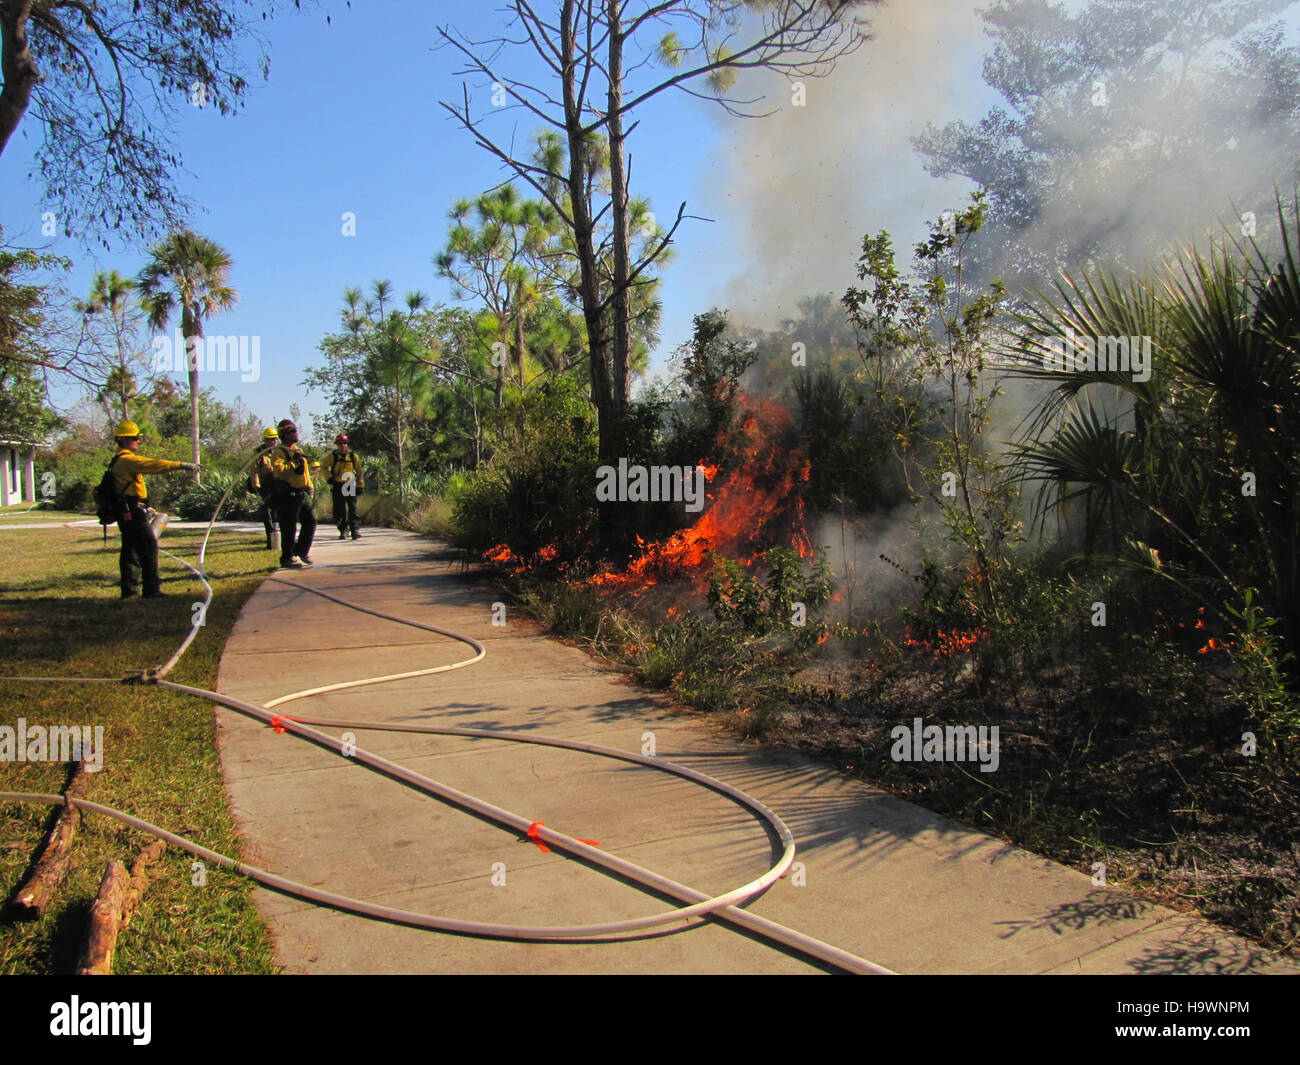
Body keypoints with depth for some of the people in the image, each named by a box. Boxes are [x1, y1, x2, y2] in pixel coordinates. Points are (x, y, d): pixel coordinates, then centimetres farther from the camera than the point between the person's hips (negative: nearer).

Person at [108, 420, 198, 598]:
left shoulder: (119, 460, 20)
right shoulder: (127, 460, -13)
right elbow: (152, 465, -23)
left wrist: (145, 508, 24)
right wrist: (180, 465, -25)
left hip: (126, 513, 10)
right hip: (133, 512, -10)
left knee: (130, 550, 12)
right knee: (149, 548, -8)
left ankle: (128, 590, 15)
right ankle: (151, 589, -8)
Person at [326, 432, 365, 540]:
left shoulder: (353, 456, 4)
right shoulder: (332, 456, 2)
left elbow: (359, 471, 10)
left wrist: (360, 485, 5)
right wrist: (329, 477, -4)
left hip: (350, 486, 0)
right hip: (338, 486, 0)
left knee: (352, 509, -7)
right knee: (340, 510, 2)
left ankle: (354, 531, -9)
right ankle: (342, 531, 14)